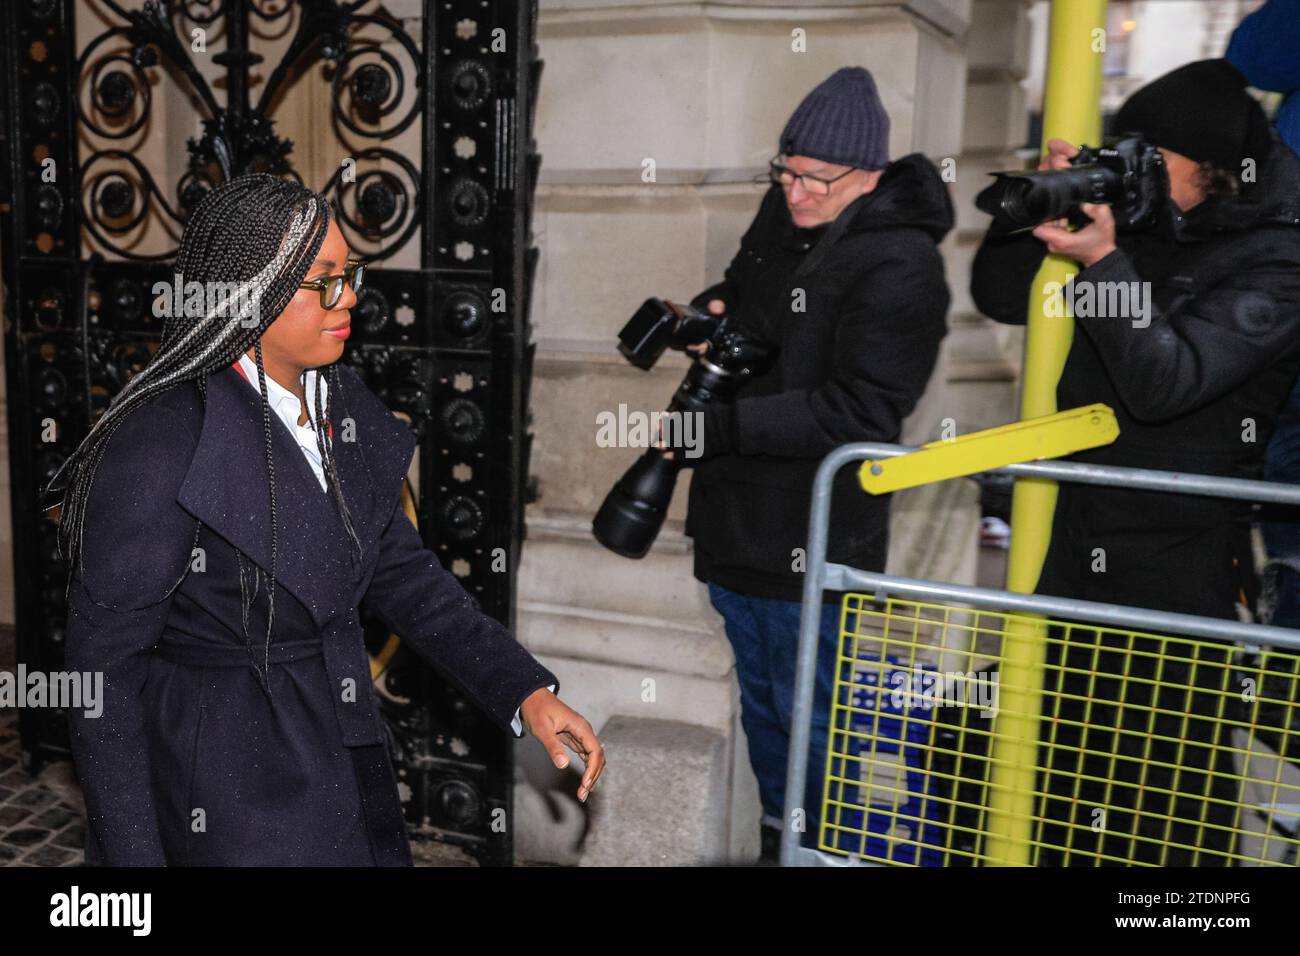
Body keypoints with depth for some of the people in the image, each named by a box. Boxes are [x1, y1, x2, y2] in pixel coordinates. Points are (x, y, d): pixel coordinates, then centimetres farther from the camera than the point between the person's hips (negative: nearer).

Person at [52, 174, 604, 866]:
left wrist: (526, 691, -6)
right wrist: (132, 854, -14)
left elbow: (401, 575, 3)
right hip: (225, 803, -6)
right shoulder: (162, 444, -22)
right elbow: (103, 665, -16)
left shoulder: (347, 408, 0)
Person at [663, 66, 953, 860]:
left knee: (811, 720, 7)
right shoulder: (782, 215, 4)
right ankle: (777, 839, 43)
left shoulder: (899, 265, -19)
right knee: (761, 702, 23)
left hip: (815, 535, -8)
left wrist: (720, 423, -28)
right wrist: (713, 312, -1)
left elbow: (861, 412, -26)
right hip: (737, 517, 8)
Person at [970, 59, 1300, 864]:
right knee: (1068, 768, 20)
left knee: (1175, 788, 7)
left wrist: (1103, 261, -30)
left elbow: (1163, 382, -25)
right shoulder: (1134, 219, 3)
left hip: (1182, 572, -6)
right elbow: (1000, 296, 5)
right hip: (1075, 552, 6)